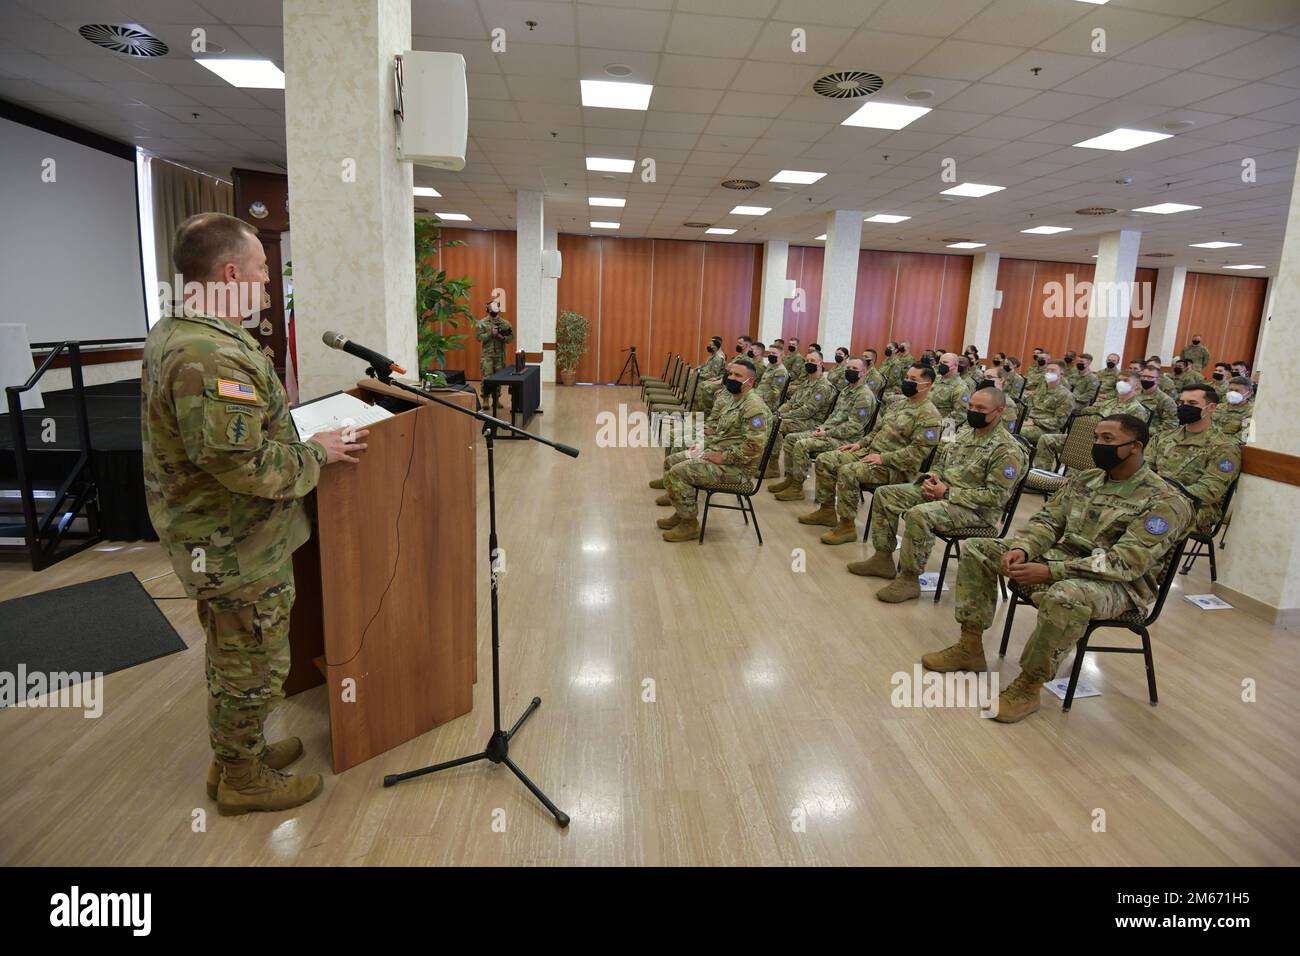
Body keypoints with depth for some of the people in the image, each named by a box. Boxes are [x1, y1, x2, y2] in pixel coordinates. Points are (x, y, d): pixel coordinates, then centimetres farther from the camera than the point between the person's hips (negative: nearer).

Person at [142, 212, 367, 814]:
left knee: (231, 657, 25)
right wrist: (316, 454, -18)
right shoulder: (214, 356, -28)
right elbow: (242, 465, -31)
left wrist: (269, 406, 16)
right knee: (253, 667, 9)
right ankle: (245, 780, 29)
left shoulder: (169, 334, 7)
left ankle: (232, 756, 44)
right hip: (239, 549, -10)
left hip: (206, 538, 10)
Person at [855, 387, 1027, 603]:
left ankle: (909, 579, -20)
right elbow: (940, 461, 21)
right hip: (940, 490, 9)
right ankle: (883, 559, 7)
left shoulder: (1008, 450, -16)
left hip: (976, 509, -9)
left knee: (918, 515, -35)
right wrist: (931, 478, -3)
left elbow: (997, 496, -20)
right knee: (884, 494, 1)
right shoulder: (964, 433, 11)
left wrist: (948, 493, -21)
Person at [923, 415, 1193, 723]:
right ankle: (970, 647, -1)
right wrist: (1021, 549, -17)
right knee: (976, 550, -3)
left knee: (1066, 596, -43)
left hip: (1117, 582, -7)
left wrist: (1050, 571, -33)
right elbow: (1047, 521, 8)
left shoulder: (1165, 501, -13)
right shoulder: (1084, 480, 9)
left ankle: (1028, 686, -22)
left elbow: (1129, 561, -24)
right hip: (1060, 557, 7)